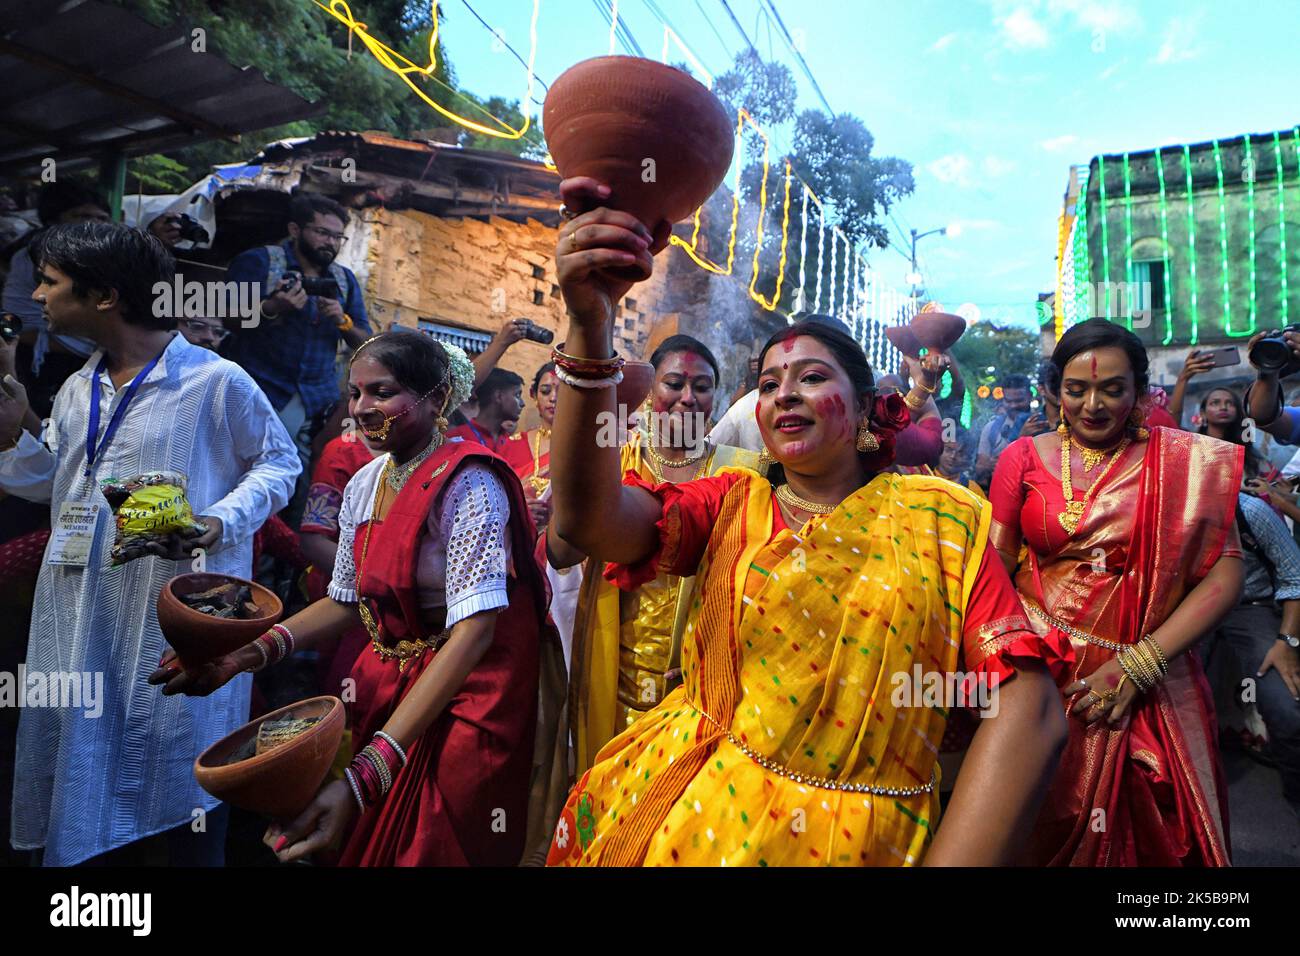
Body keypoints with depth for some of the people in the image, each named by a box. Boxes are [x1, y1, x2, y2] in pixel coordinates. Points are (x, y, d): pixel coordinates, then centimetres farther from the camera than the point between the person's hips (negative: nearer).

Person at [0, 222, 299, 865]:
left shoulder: (216, 381, -10)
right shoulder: (77, 391, 13)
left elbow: (280, 462, -4)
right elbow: (52, 482, 22)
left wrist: (220, 522, -18)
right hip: (79, 613, 7)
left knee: (178, 782, 5)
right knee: (79, 766, 17)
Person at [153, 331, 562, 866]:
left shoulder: (466, 483, -21)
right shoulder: (363, 485, 1)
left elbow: (474, 631, -28)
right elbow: (346, 602, 10)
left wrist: (368, 772, -34)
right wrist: (250, 653, -8)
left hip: (467, 693, -6)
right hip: (385, 680, 7)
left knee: (431, 850, 7)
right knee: (359, 842, 20)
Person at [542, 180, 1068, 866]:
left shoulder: (937, 518, -2)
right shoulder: (732, 504, 0)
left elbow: (1029, 710, -11)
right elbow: (588, 518, -19)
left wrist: (953, 859, -21)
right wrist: (590, 324, -30)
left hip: (861, 841, -1)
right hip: (685, 823, 2)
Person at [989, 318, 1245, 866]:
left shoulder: (1186, 461, 0)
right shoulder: (1023, 457, 1)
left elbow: (1224, 574, -6)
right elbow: (995, 564, -3)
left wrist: (1139, 664, -14)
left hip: (1151, 682, 1)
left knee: (1152, 833, 13)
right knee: (1044, 830, 11)